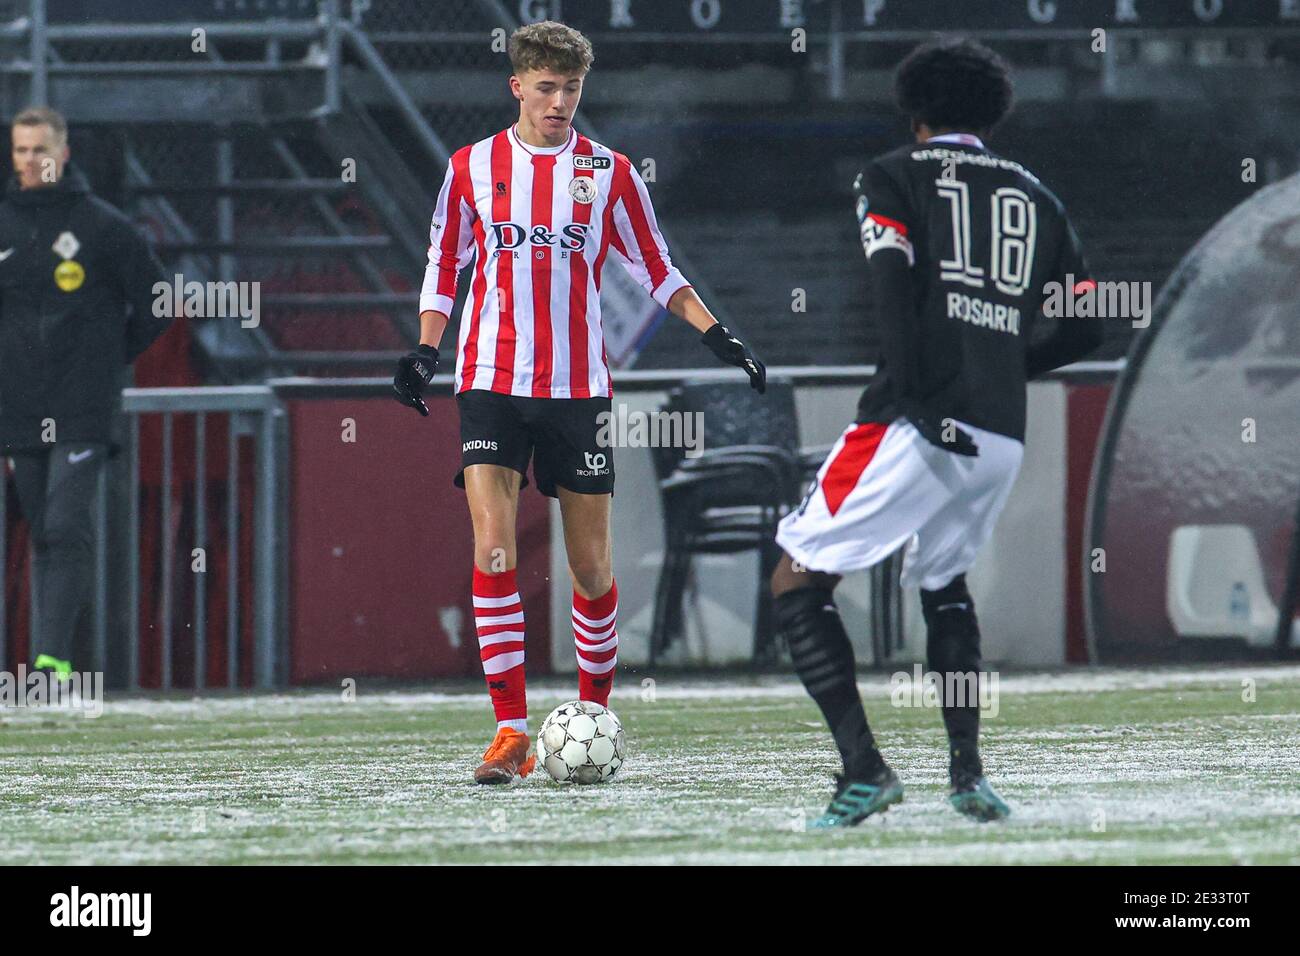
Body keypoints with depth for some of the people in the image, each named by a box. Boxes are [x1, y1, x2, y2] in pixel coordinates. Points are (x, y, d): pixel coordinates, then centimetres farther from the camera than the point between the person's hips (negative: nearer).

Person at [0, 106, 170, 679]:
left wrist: (111, 358, 5)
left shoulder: (103, 227, -2)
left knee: (66, 528, -13)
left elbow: (154, 304, 6)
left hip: (82, 411, -4)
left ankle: (54, 653, -17)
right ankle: (52, 644, 14)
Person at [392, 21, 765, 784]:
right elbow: (444, 264, 13)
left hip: (578, 388, 1)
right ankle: (512, 732, -13)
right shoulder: (473, 168, 6)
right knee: (494, 547, -14)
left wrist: (715, 334, -1)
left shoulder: (609, 173, 5)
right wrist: (426, 352, 0)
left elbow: (656, 270, 10)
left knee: (592, 563, 3)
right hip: (493, 383, 0)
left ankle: (594, 714, 23)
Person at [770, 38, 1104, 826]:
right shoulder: (1036, 197, 20)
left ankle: (864, 768, -12)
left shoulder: (895, 177, 7)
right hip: (1002, 437, 5)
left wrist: (918, 401, -16)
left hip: (918, 427, -5)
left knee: (798, 585, 3)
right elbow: (1087, 327, 18)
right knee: (944, 584, 29)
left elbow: (893, 284, -11)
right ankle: (968, 772, 15)